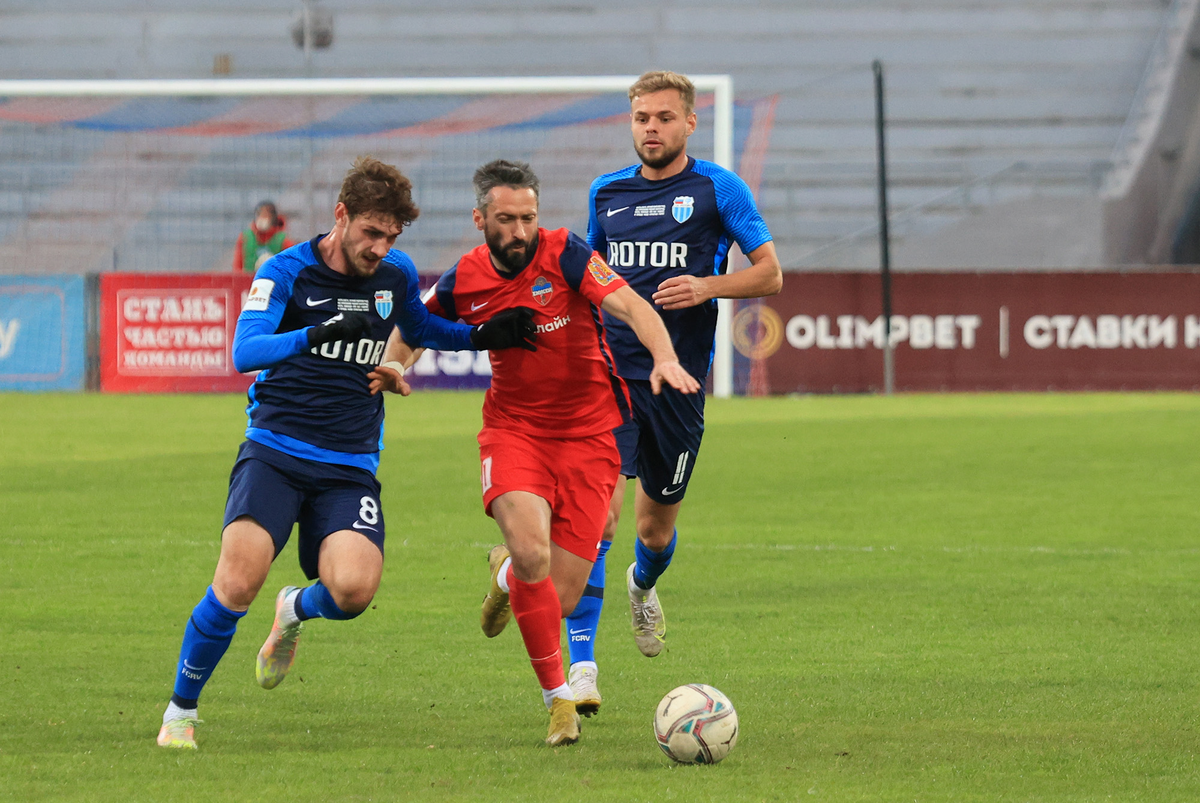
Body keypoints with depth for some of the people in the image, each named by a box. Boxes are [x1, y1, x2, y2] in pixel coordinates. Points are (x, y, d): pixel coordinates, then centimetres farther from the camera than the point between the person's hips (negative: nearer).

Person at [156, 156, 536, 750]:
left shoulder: (397, 274, 7)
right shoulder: (287, 272, -6)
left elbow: (417, 327, 31)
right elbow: (245, 353, -22)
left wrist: (482, 337, 15)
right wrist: (317, 334, -37)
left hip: (349, 469, 3)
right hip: (275, 451, -3)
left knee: (354, 589, -23)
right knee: (239, 580, -24)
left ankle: (296, 611, 16)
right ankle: (180, 711, -2)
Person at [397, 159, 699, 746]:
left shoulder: (564, 255, -12)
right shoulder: (463, 283, -2)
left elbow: (629, 306, -25)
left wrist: (664, 357, -42)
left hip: (589, 434, -1)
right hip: (513, 428, 1)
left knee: (559, 601, -4)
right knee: (532, 552, -28)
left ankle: (508, 575, 36)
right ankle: (558, 699, -10)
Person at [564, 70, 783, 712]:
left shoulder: (717, 189, 1)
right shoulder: (606, 192, 11)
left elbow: (769, 274, 2)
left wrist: (707, 286, -14)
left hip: (677, 380, -1)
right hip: (609, 374, 1)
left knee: (656, 528, 12)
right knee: (597, 513, -17)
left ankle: (643, 586, 50)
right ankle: (581, 662, -18)